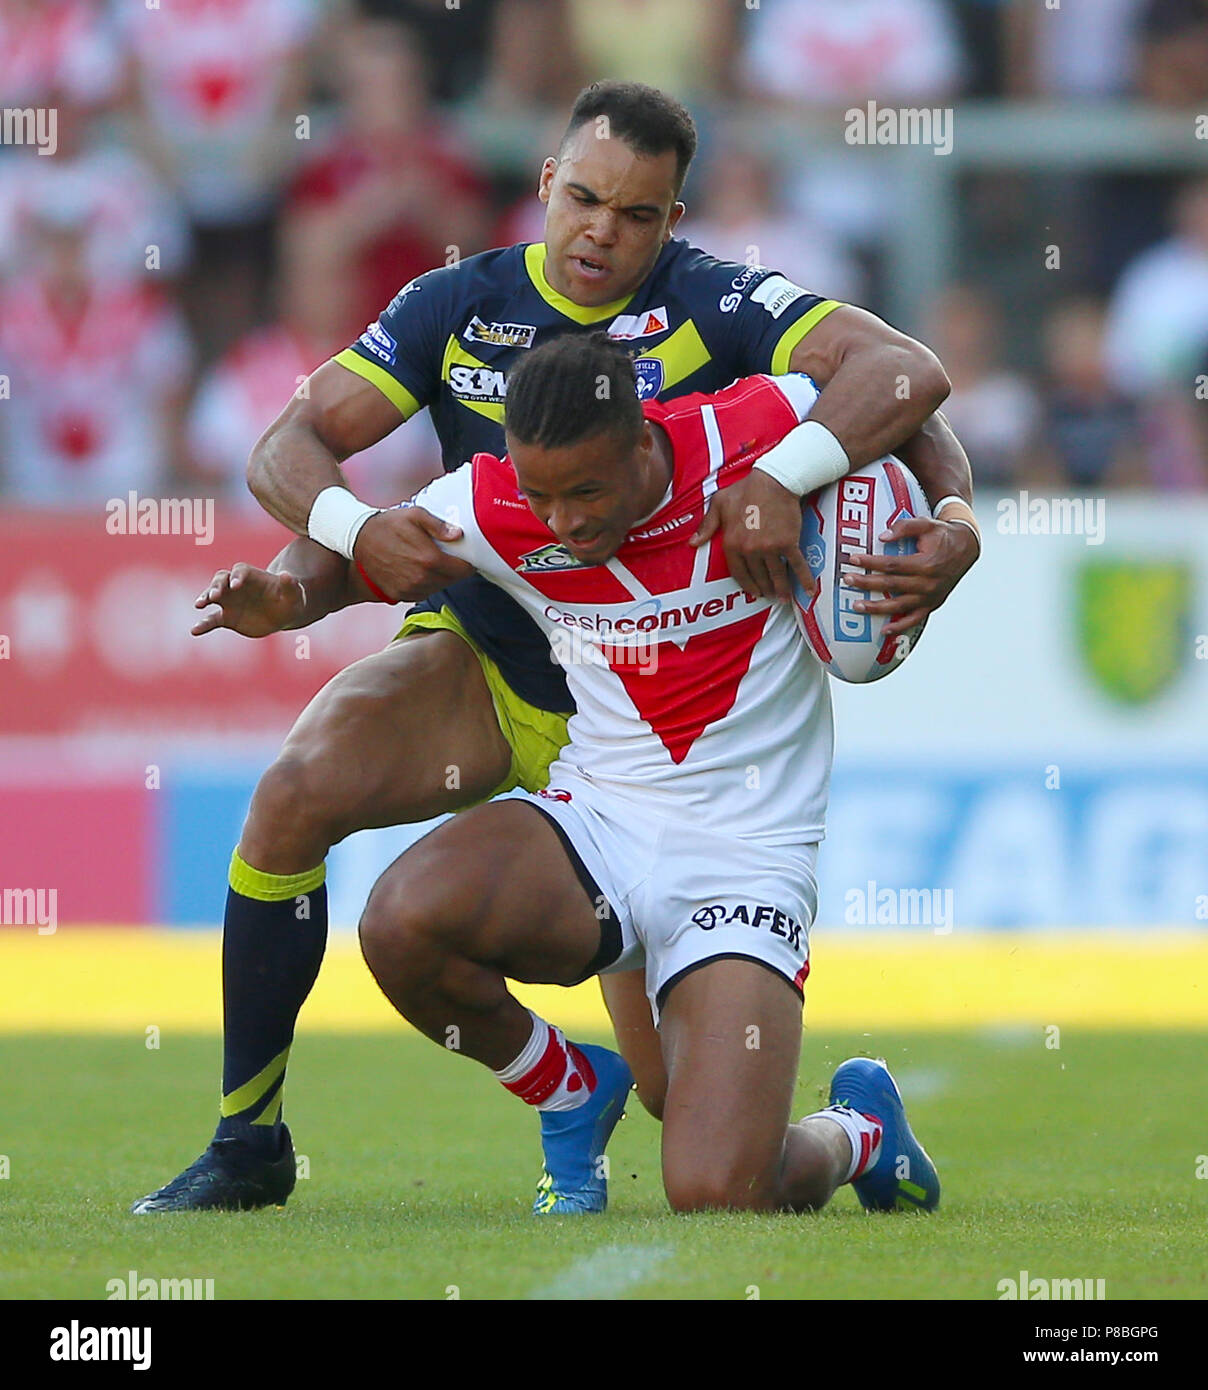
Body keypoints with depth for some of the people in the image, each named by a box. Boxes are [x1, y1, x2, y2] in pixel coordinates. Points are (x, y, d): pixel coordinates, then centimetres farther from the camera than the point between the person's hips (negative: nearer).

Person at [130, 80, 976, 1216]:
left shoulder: (712, 305, -13)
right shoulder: (457, 309, -5)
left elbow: (908, 375, -25)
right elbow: (285, 449, -8)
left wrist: (782, 479, -43)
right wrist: (355, 529, -30)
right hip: (479, 663, 2)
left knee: (681, 1089, -7)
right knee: (294, 795, -29)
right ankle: (248, 1145, -13)